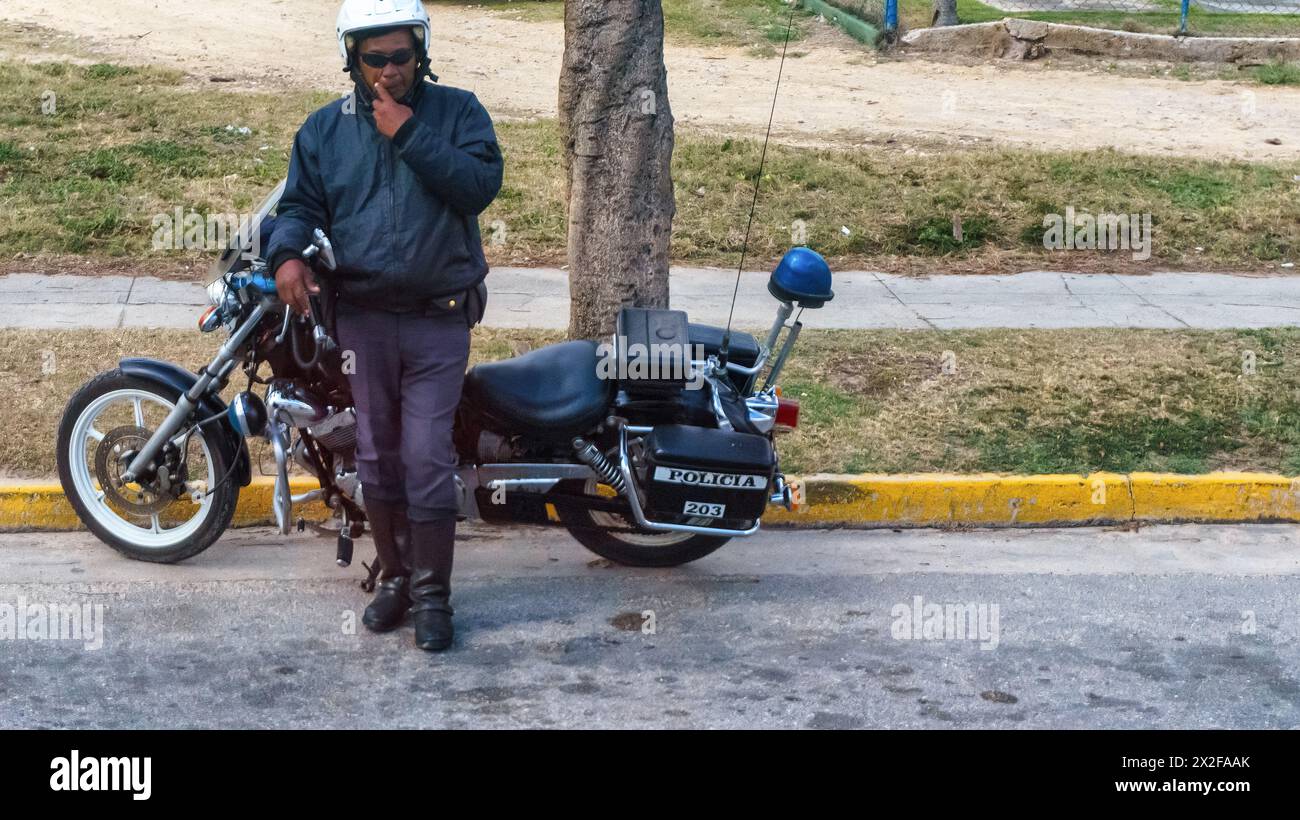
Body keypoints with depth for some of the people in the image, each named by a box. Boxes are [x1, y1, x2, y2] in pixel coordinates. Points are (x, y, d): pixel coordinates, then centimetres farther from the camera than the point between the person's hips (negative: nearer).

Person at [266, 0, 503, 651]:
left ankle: (432, 595, 4)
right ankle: (395, 576, 25)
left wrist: (409, 136, -17)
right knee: (378, 457, 10)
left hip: (439, 318, -3)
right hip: (362, 317, 3)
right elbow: (301, 203, 6)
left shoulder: (457, 111, 2)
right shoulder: (325, 128, 9)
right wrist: (288, 254, -15)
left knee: (427, 458, -7)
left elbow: (481, 184, -13)